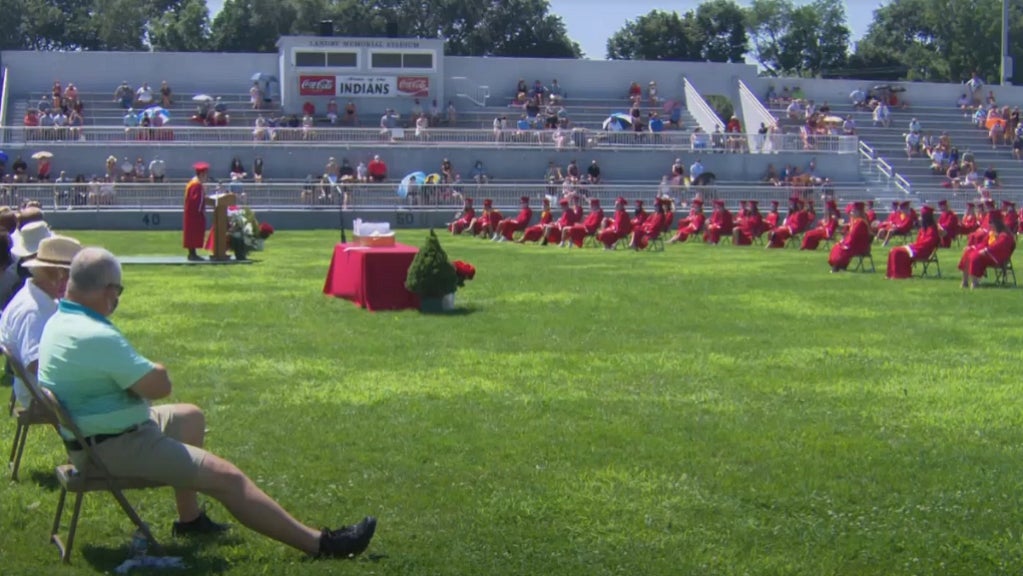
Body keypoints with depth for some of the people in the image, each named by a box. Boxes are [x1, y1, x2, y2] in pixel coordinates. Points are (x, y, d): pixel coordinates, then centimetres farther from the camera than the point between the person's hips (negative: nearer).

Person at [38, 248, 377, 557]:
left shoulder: (59, 322, 4)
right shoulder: (97, 336, -28)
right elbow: (160, 385, -25)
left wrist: (142, 371, -6)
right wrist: (154, 370, -3)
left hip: (90, 436, 11)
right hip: (117, 447, -11)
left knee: (190, 417, 28)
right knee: (226, 477, -12)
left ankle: (190, 518, 31)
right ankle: (320, 544, -11)